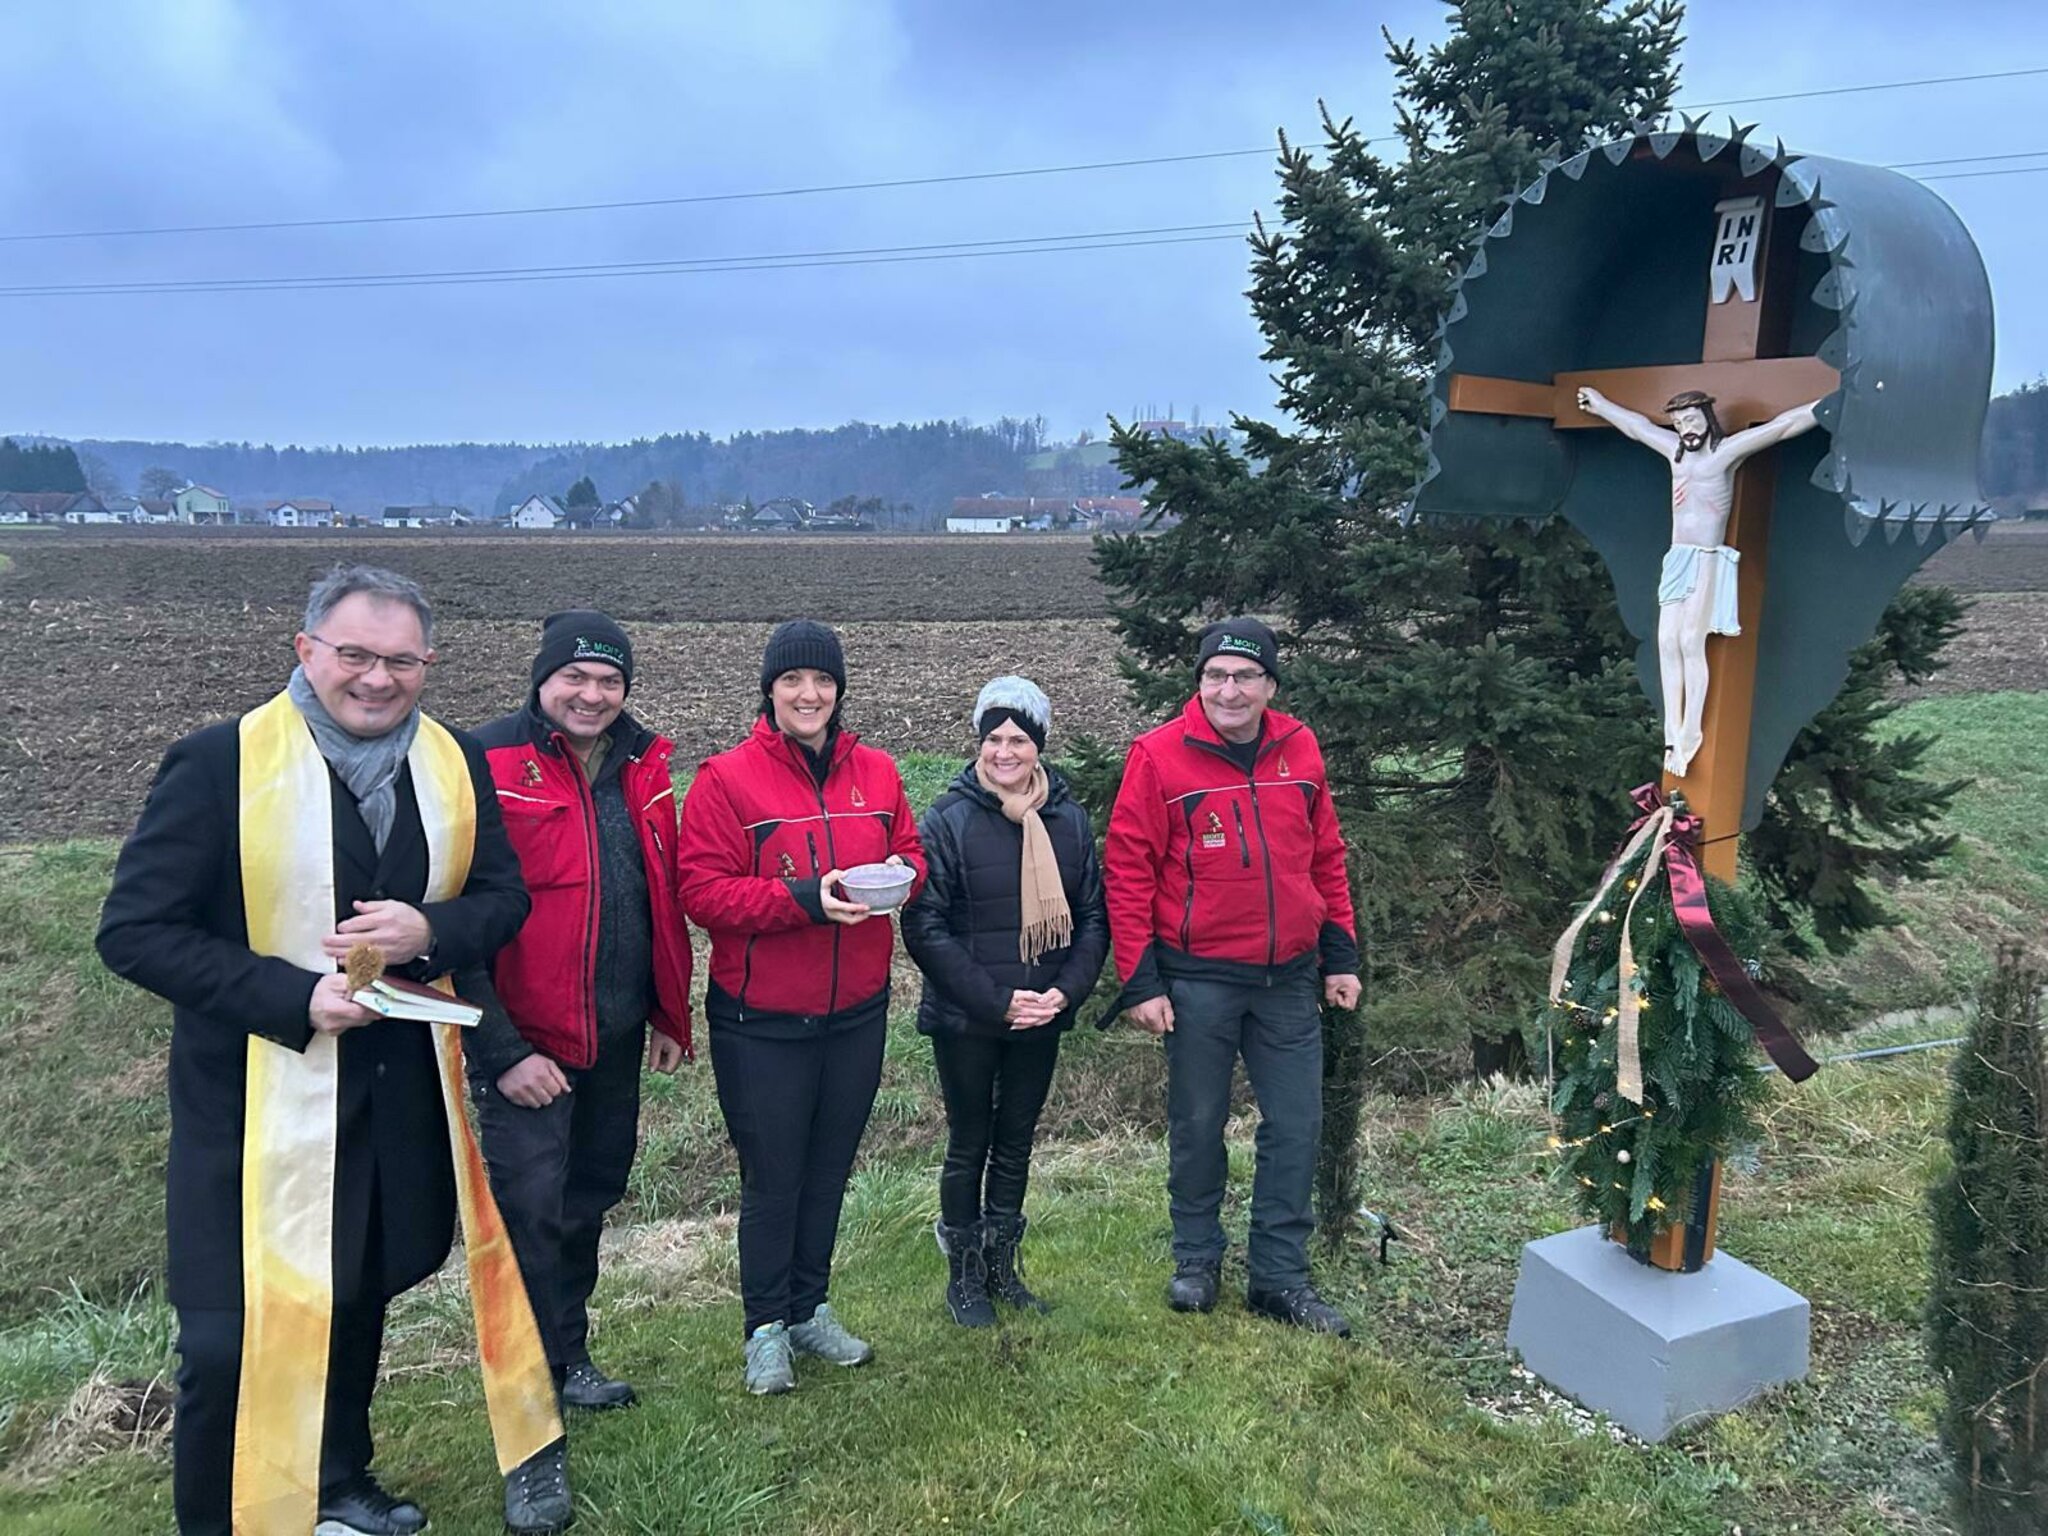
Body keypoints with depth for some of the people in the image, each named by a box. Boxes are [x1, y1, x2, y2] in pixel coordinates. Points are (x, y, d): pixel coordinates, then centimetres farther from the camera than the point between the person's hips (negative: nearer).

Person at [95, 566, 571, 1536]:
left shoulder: (454, 763, 0)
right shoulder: (220, 762, -14)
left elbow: (503, 897, 4)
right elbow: (134, 930, -13)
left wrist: (428, 930, -18)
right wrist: (295, 997, -22)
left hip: (403, 1085, 5)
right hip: (261, 1093, -4)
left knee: (358, 1292, 22)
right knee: (235, 1334, -1)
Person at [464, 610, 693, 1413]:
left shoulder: (641, 768, 6)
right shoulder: (490, 767, -14)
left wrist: (669, 1012, 14)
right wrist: (501, 1051, -18)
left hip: (617, 1035, 6)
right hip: (526, 1038, -6)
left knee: (590, 1195, 18)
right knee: (530, 1207, -2)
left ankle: (569, 1352, 36)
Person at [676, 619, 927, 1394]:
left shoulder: (876, 772, 3)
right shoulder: (726, 779, -11)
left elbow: (910, 855, 11)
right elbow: (702, 891, -15)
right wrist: (805, 899, -25)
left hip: (858, 1012, 5)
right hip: (761, 1019, -4)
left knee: (829, 1169, 17)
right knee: (772, 1178, 7)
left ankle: (809, 1307, 36)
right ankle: (767, 1327, 27)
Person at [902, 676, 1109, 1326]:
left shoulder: (1070, 819, 0)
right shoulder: (947, 820, -11)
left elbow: (1094, 914, 5)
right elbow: (924, 925, -14)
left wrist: (1066, 990, -11)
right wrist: (996, 999, -18)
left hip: (1041, 1018, 4)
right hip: (965, 1020, -4)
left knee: (1016, 1142, 16)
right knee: (970, 1145, 9)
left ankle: (1002, 1267, 33)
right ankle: (963, 1274, 27)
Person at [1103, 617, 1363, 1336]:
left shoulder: (1299, 750, 3)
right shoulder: (1159, 755, -9)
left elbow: (1326, 859, 11)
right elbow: (1127, 870, -9)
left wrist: (1341, 956, 10)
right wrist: (1140, 981, -11)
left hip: (1289, 978, 4)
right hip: (1198, 978, -3)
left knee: (1296, 1126, 8)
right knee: (1197, 1125, 10)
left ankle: (1280, 1276, 22)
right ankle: (1196, 1260, 30)